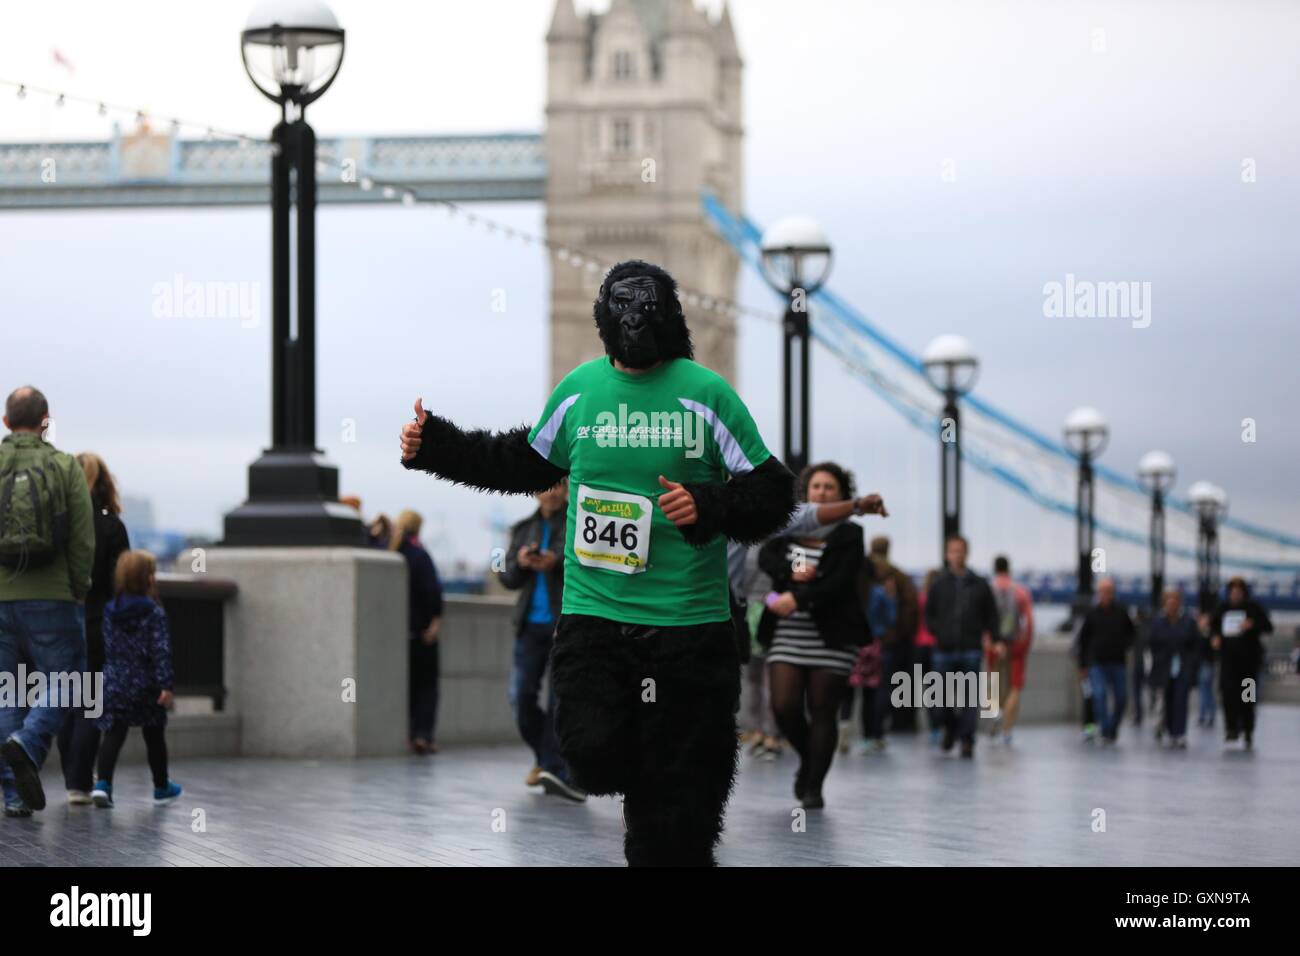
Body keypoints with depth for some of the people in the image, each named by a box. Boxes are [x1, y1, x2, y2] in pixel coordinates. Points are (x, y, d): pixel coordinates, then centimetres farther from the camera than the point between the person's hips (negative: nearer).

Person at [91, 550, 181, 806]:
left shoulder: (110, 612, 5)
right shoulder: (154, 612, -11)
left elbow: (108, 648, 12)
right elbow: (160, 650, -15)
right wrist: (165, 685, -15)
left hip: (114, 682, 3)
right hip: (146, 686, -3)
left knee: (113, 735, -3)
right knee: (154, 737, 14)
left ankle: (103, 783, -22)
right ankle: (161, 786, 28)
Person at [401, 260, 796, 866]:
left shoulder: (705, 393, -5)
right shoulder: (579, 389, 5)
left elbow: (771, 493, -3)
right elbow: (525, 463, 23)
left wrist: (708, 506, -21)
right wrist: (434, 446, 18)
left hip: (688, 621, -2)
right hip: (593, 612, 2)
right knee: (593, 754, -16)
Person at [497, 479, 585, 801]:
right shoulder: (524, 529, 17)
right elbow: (508, 578, 14)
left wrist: (557, 563, -21)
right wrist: (520, 563, -8)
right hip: (531, 623, 5)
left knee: (562, 697, -11)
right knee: (521, 696, 1)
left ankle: (556, 769, -13)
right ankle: (546, 757, 22)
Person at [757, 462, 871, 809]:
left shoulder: (849, 535, 0)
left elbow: (840, 583, -11)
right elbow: (765, 557, -2)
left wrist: (798, 598, -21)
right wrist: (791, 572, -21)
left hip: (831, 638, -3)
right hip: (787, 635, 3)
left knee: (822, 712, -1)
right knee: (784, 708, -6)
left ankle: (813, 787, 8)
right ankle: (808, 759, 23)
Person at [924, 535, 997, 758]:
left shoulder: (979, 585, 7)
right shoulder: (938, 585, 7)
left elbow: (991, 614, 12)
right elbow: (929, 614, 13)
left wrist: (987, 636, 1)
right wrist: (938, 633, 0)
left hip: (971, 649, -1)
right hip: (944, 650, 1)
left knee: (970, 696, -6)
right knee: (943, 695, 2)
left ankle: (967, 739, -1)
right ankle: (950, 727, 29)